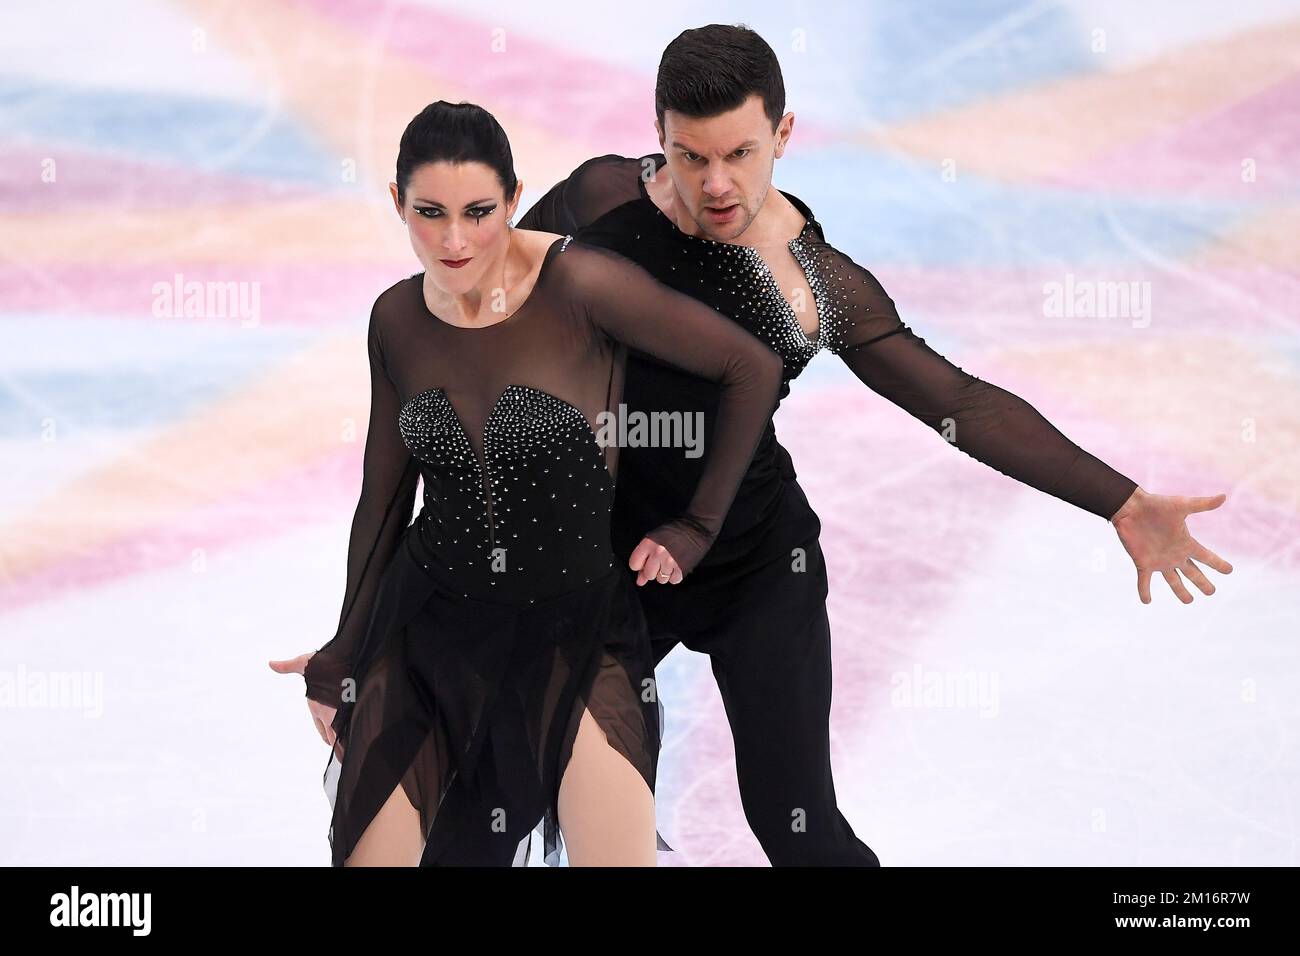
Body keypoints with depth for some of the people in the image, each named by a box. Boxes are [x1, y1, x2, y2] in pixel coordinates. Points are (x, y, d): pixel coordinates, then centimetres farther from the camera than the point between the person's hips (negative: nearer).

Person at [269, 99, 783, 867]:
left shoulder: (579, 285, -17)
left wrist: (695, 529, -6)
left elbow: (754, 370, -11)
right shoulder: (398, 320, 0)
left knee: (618, 854, -16)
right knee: (369, 853, 2)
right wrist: (346, 656, 15)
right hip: (428, 628, 4)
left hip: (578, 628, -4)